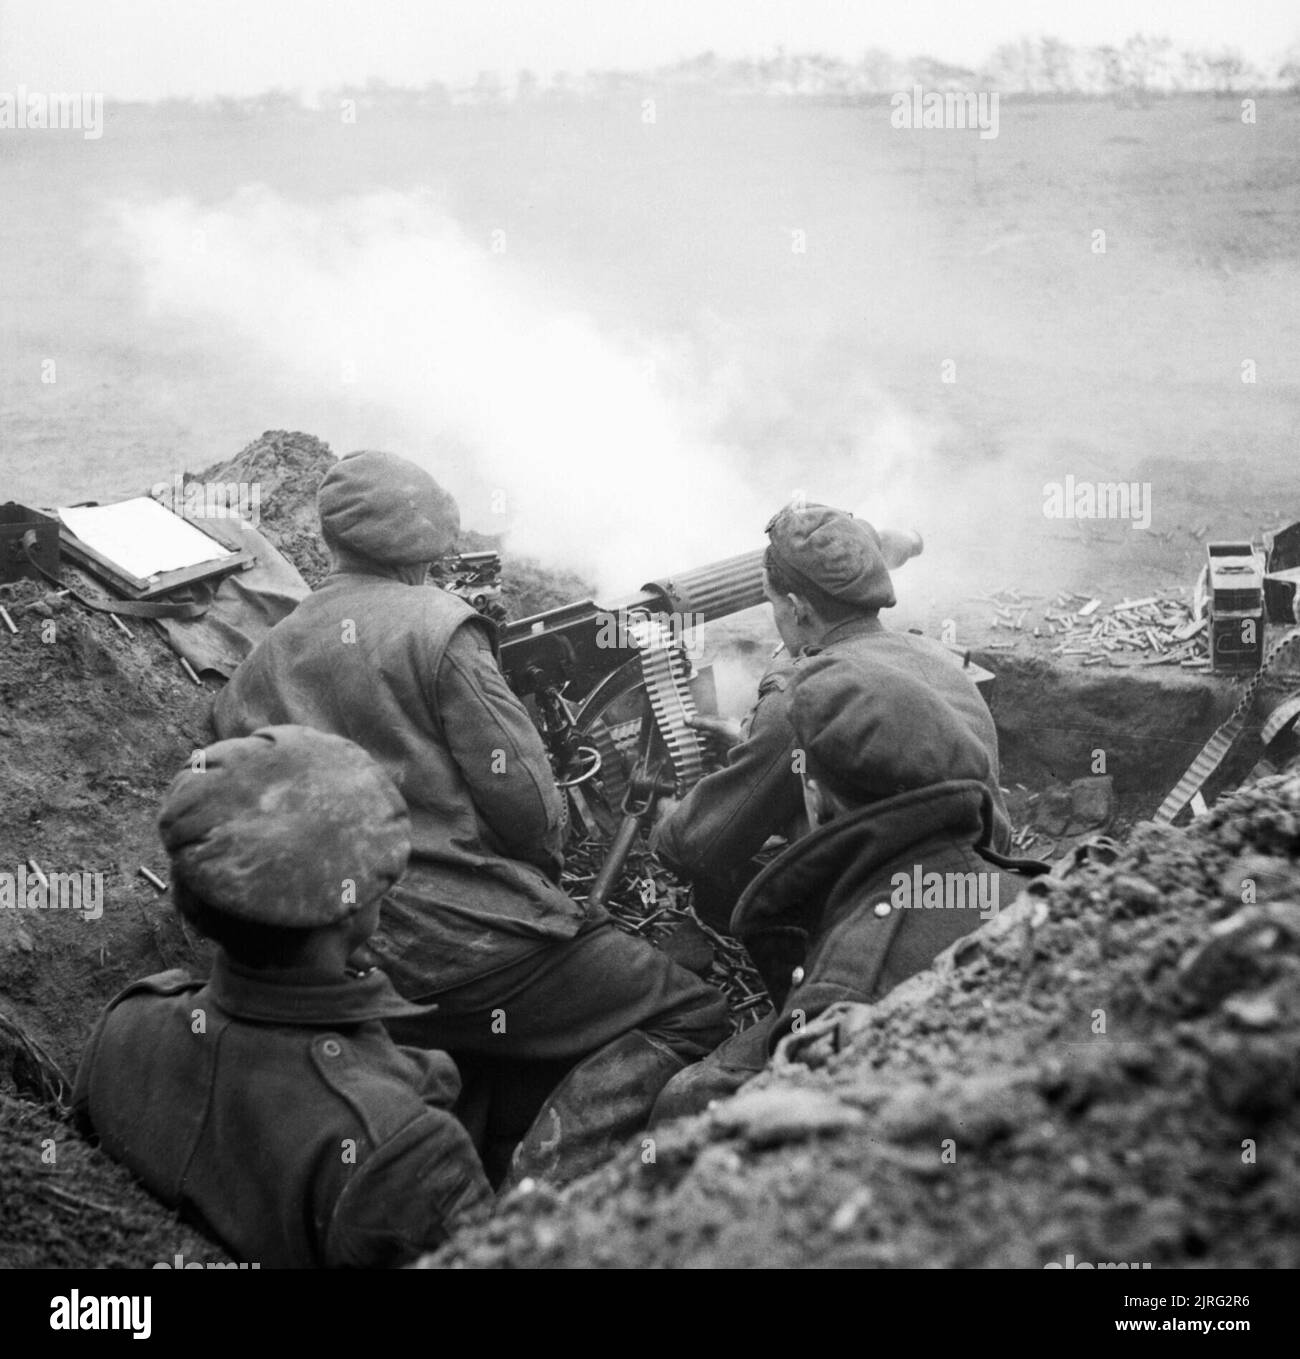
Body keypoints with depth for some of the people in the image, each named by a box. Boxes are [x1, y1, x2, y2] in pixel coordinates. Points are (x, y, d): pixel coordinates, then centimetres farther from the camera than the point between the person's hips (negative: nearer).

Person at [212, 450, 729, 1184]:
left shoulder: (265, 661, 13)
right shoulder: (437, 627, -6)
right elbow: (521, 794, -11)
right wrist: (543, 875, 9)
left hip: (356, 969, 8)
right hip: (471, 928, -8)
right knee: (690, 1019, -4)